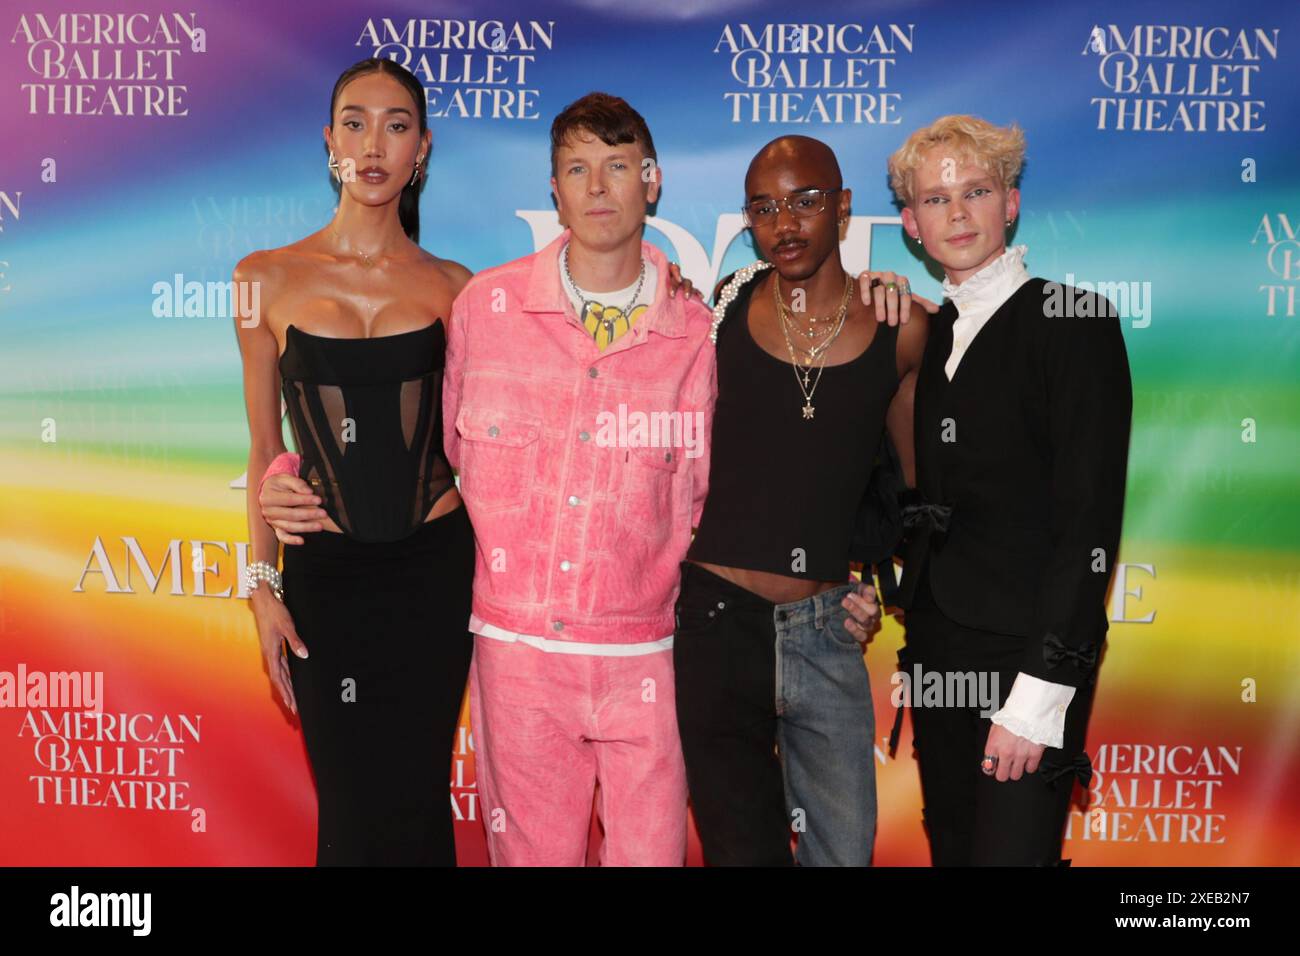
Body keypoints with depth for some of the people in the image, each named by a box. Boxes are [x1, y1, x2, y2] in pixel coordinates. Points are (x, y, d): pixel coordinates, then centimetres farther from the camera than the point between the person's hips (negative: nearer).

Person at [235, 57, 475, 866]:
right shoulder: (269, 278, 1)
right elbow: (264, 447, 4)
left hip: (435, 565, 1)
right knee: (351, 808, 7)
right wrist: (263, 585, 2)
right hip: (326, 572, 0)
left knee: (419, 800, 9)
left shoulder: (452, 285, 2)